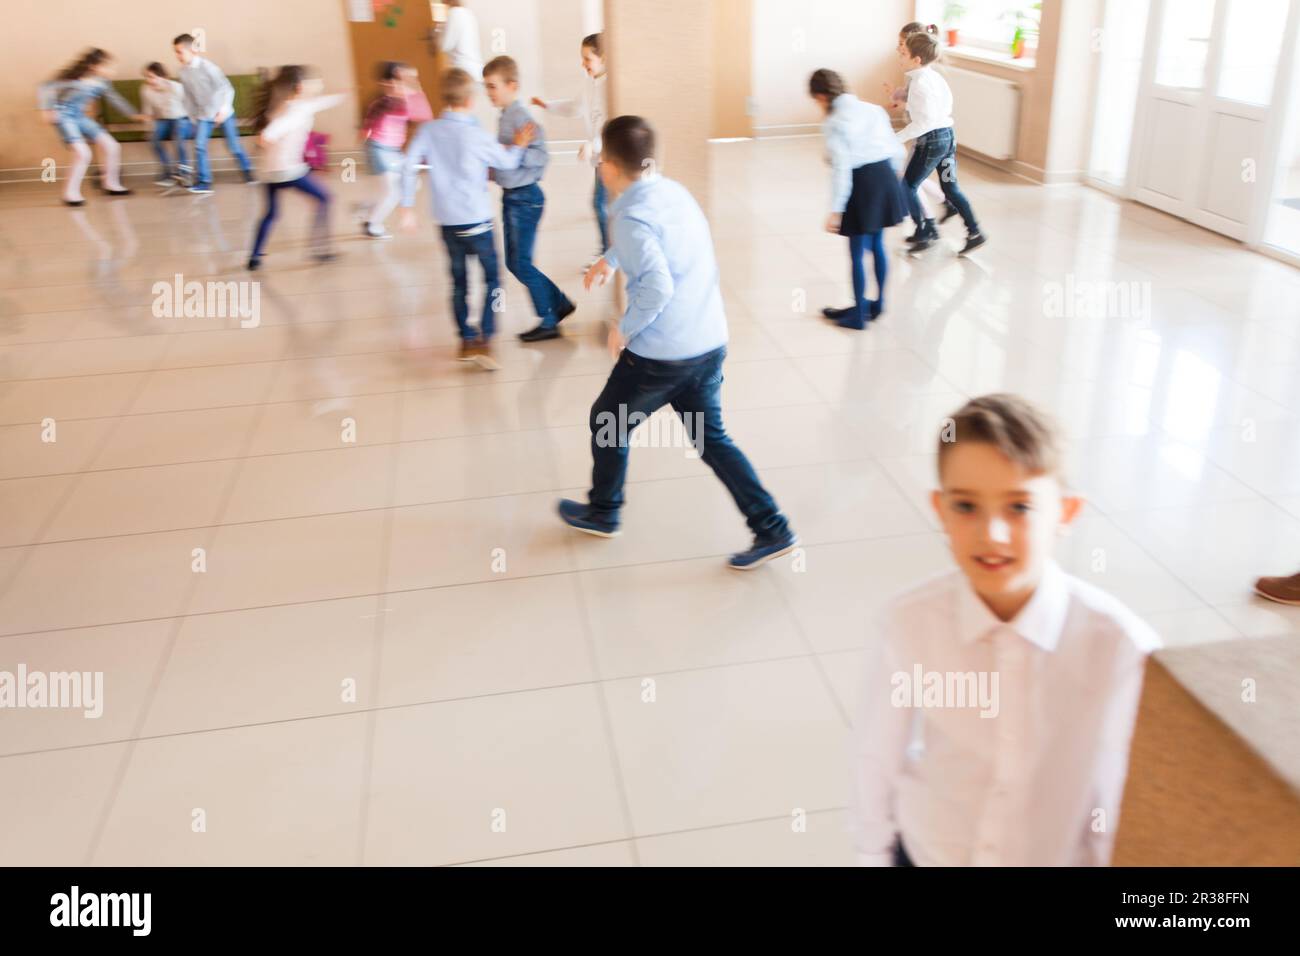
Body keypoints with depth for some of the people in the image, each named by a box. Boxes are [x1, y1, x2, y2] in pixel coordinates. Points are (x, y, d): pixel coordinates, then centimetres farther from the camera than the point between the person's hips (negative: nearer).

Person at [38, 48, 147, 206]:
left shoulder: (101, 83, -2)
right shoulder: (73, 80, -23)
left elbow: (115, 99, 14)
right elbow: (45, 89, -20)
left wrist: (134, 114, 16)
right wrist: (47, 109, -25)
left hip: (80, 116, 8)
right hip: (64, 116, -8)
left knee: (112, 146, 6)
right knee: (82, 153, -22)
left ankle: (111, 184, 24)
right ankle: (70, 193, -9)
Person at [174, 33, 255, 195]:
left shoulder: (207, 66, -18)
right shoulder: (183, 72, -1)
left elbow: (227, 88, -21)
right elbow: (189, 97, 9)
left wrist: (224, 108, -32)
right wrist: (193, 119, 10)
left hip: (223, 112, -4)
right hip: (204, 115, 4)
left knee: (233, 146, 6)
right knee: (199, 146, -13)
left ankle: (247, 171, 31)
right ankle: (204, 182, -11)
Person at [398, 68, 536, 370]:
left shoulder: (429, 130, -2)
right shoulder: (477, 136, -12)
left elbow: (408, 167, -4)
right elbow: (507, 162, 1)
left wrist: (407, 206, 3)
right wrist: (518, 146, 20)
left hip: (447, 221, 4)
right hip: (477, 220, -4)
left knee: (458, 281, 16)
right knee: (493, 279, 6)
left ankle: (467, 339, 23)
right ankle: (484, 341, -5)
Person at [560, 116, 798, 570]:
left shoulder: (631, 216, -18)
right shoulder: (674, 190, 9)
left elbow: (657, 286, -29)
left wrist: (624, 329, -14)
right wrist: (609, 260, 39)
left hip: (661, 354, -7)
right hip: (711, 342, 8)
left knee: (608, 423, 17)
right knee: (711, 438, 15)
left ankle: (602, 513, 37)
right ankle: (772, 529, 10)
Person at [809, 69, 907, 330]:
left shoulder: (834, 124, -11)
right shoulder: (874, 109, 8)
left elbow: (841, 169, -17)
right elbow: (897, 151, 10)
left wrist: (835, 210, -15)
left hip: (861, 183, -7)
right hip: (885, 175, 7)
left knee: (857, 253, 5)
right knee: (877, 245, 20)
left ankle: (859, 313, 14)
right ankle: (878, 303, 33)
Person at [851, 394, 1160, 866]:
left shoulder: (1121, 645, -26)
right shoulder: (907, 625, -23)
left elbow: (1125, 792, -12)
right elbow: (876, 756, -9)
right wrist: (873, 854, 2)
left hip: (1058, 857, 0)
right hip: (924, 852, 0)